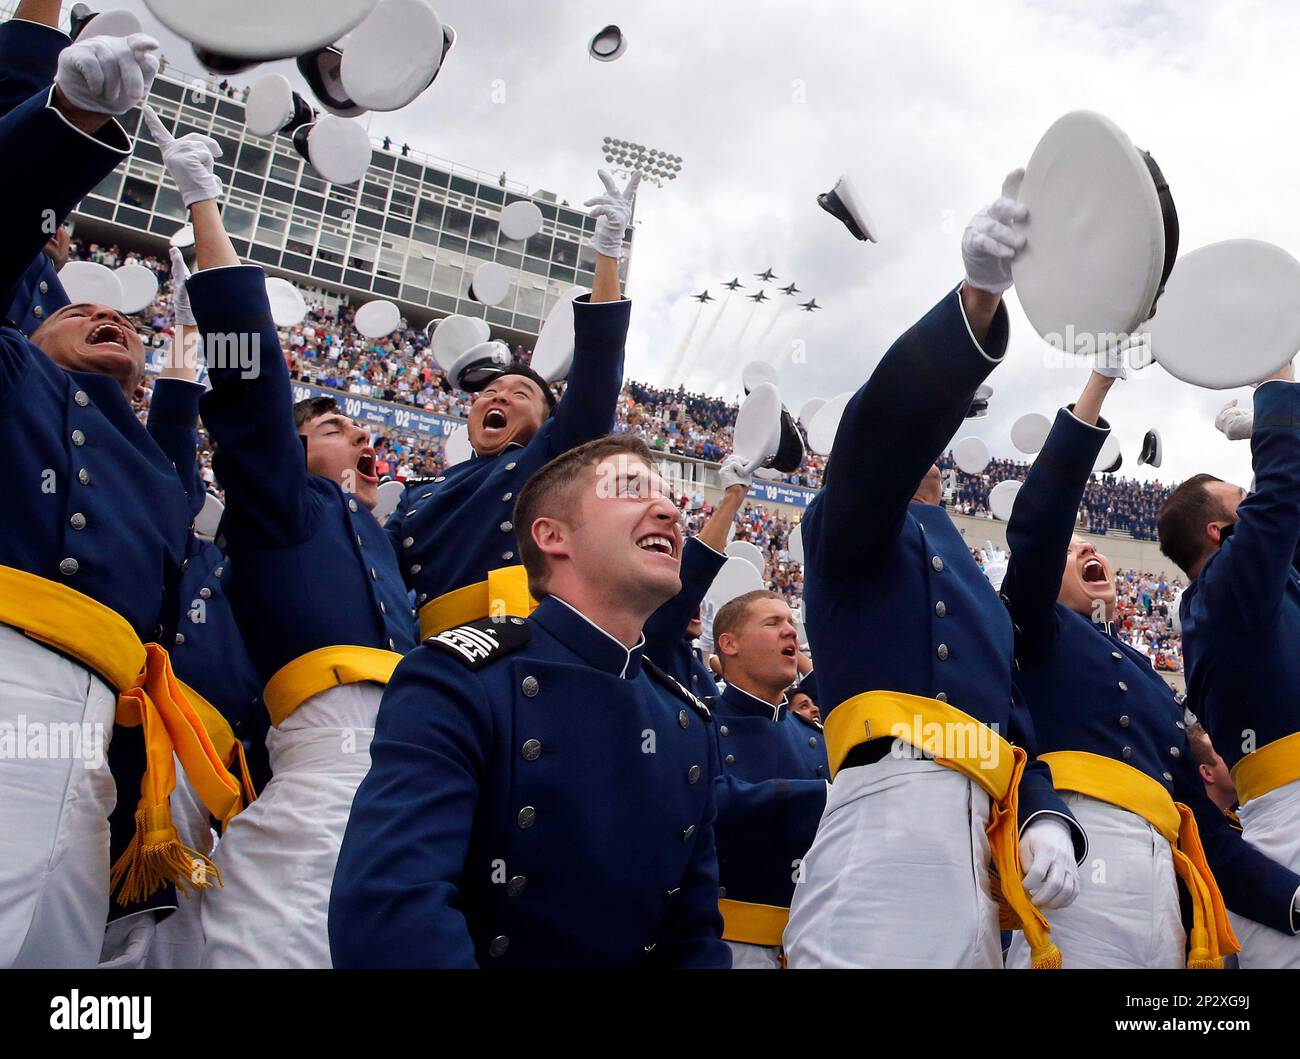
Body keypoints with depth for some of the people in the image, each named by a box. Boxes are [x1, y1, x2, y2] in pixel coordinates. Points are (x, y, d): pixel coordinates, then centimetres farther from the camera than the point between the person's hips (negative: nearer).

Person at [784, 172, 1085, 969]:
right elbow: (892, 418, -10)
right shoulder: (847, 526, 12)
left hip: (976, 835, 7)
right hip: (898, 805, -7)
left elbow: (1011, 718, 26)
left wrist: (1047, 822, 4)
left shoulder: (974, 583, 32)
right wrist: (980, 293, -26)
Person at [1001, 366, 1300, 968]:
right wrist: (1101, 378, -5)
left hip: (1162, 883, 6)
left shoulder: (1155, 688, 29)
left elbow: (1205, 830, 22)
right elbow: (1035, 528, -4)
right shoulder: (1037, 631, 14)